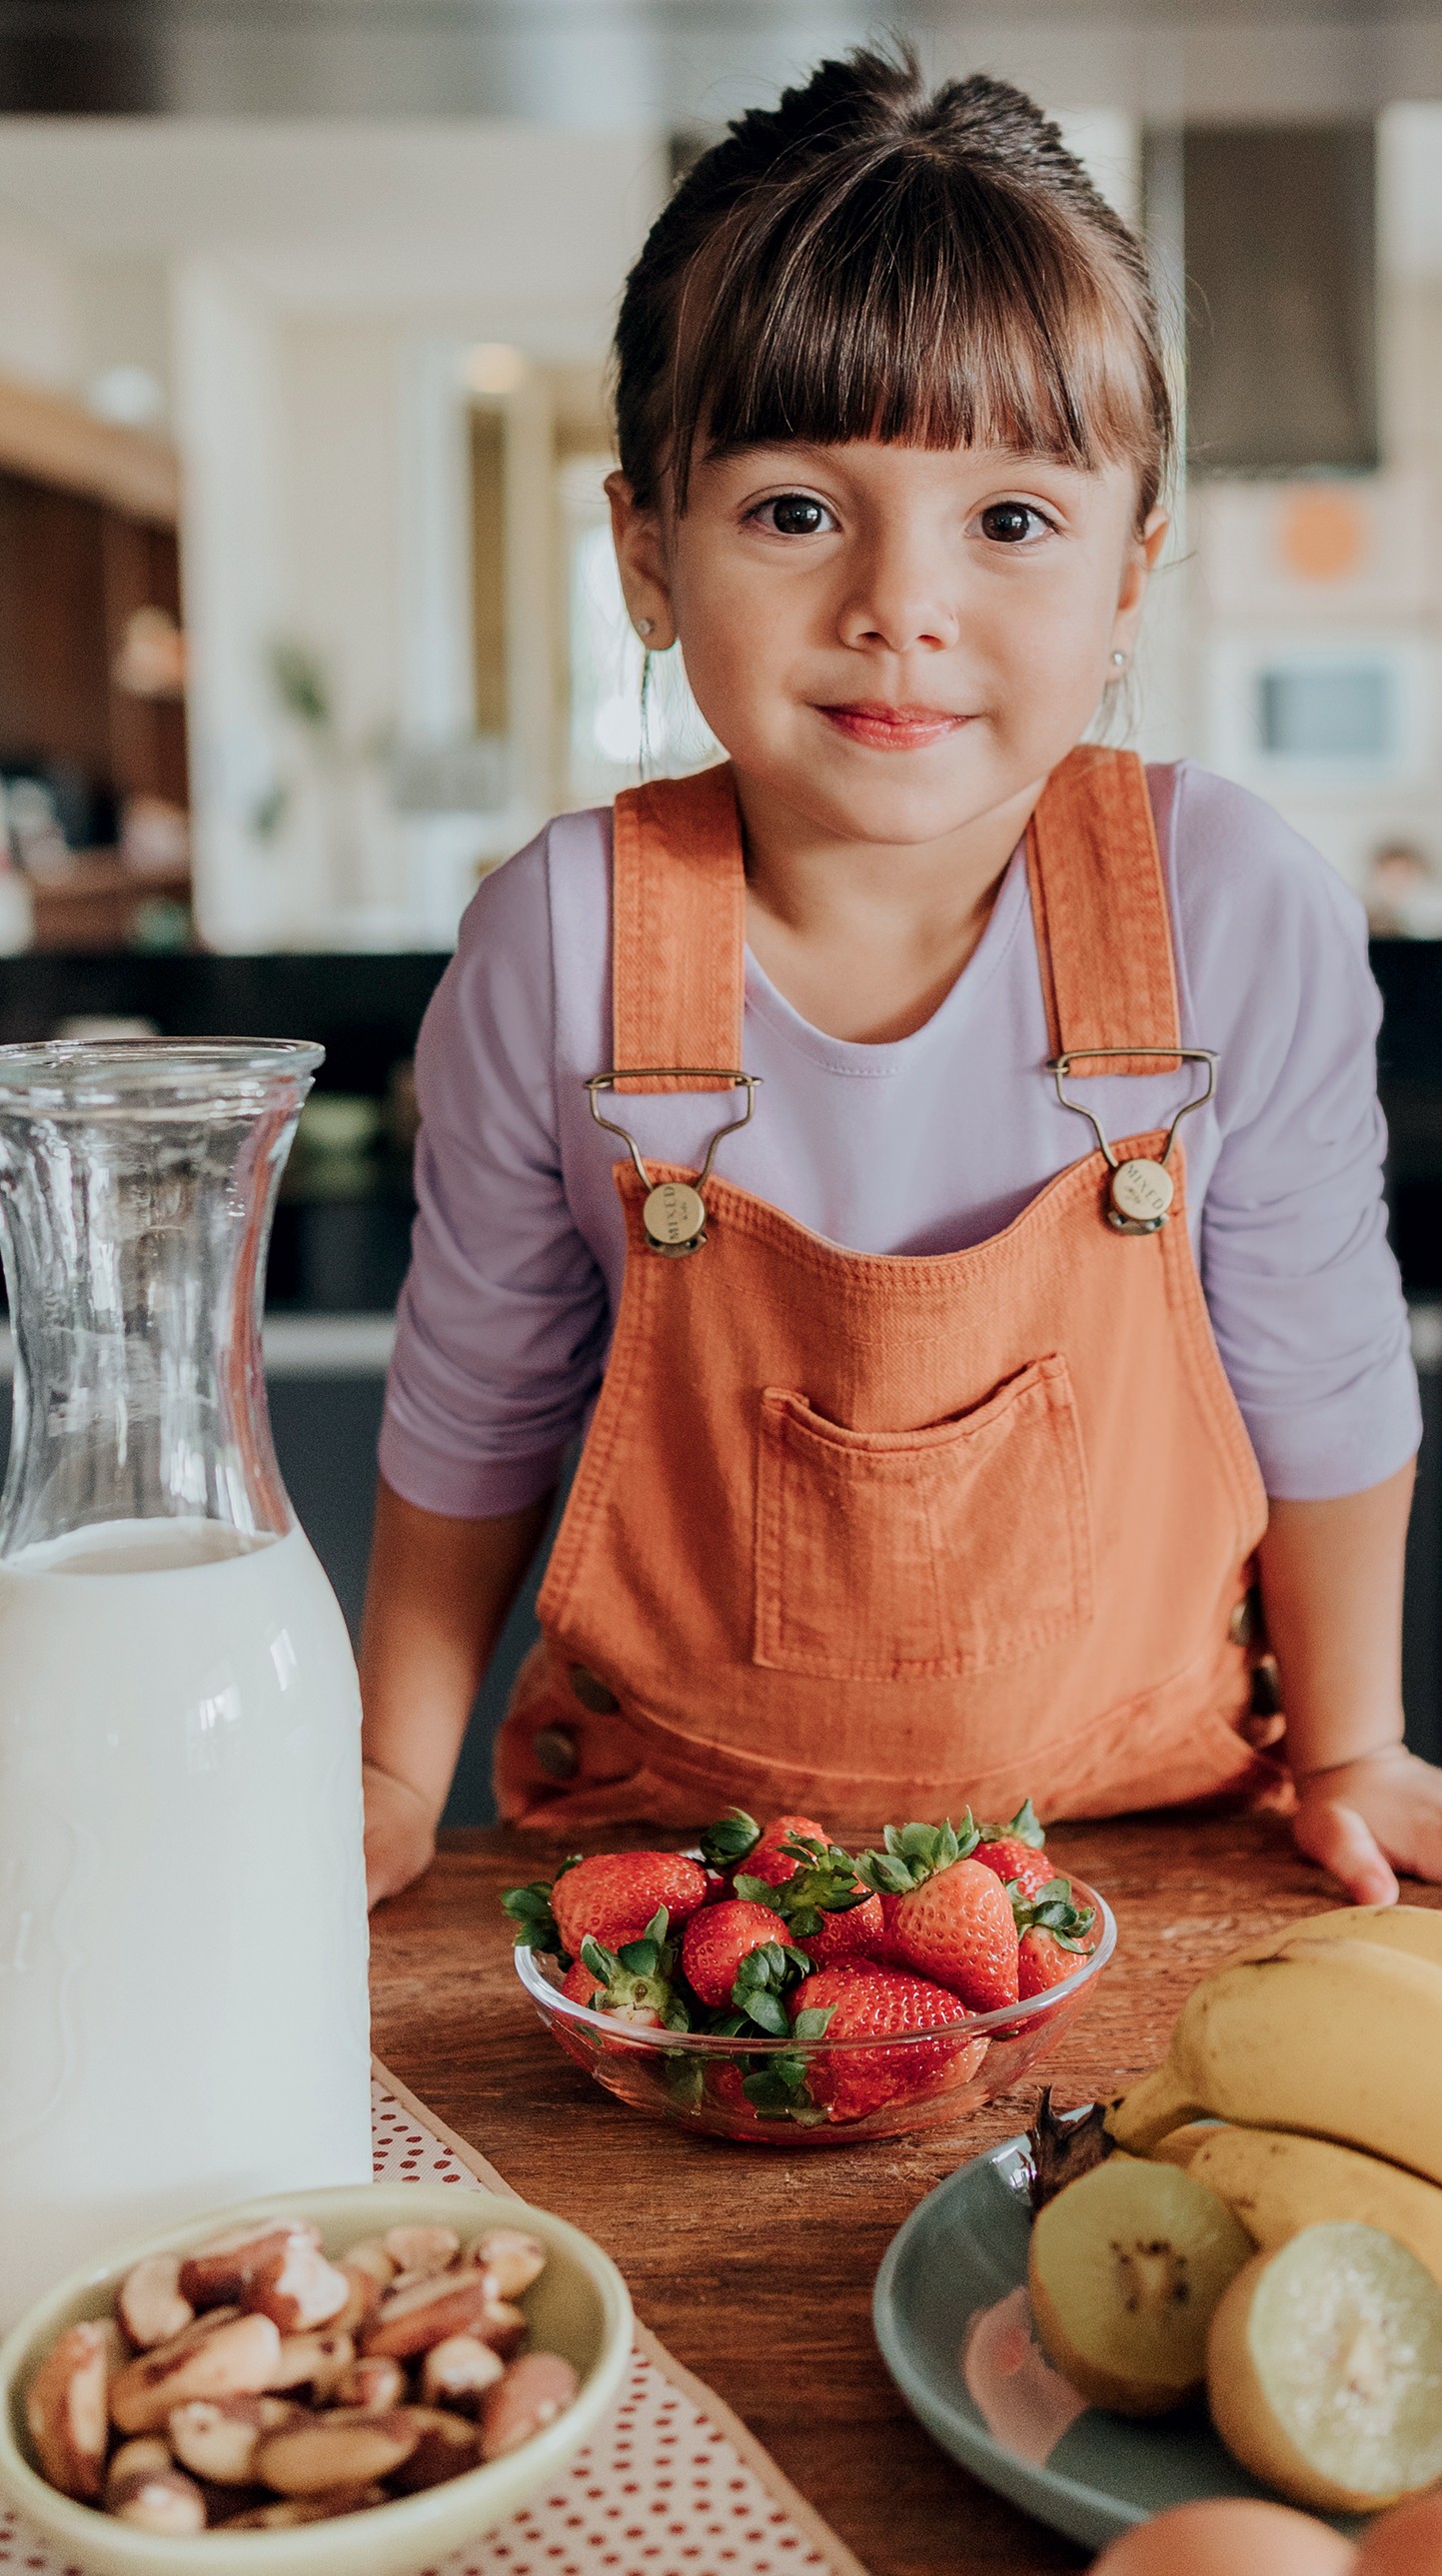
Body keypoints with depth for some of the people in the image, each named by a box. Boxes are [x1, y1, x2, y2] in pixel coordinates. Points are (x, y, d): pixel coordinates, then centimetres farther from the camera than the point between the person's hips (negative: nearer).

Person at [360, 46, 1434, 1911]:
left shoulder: (1238, 918, -19)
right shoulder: (559, 945, -18)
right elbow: (475, 1406, -3)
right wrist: (394, 1776, 4)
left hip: (1141, 1813, 0)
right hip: (676, 1826, 0)